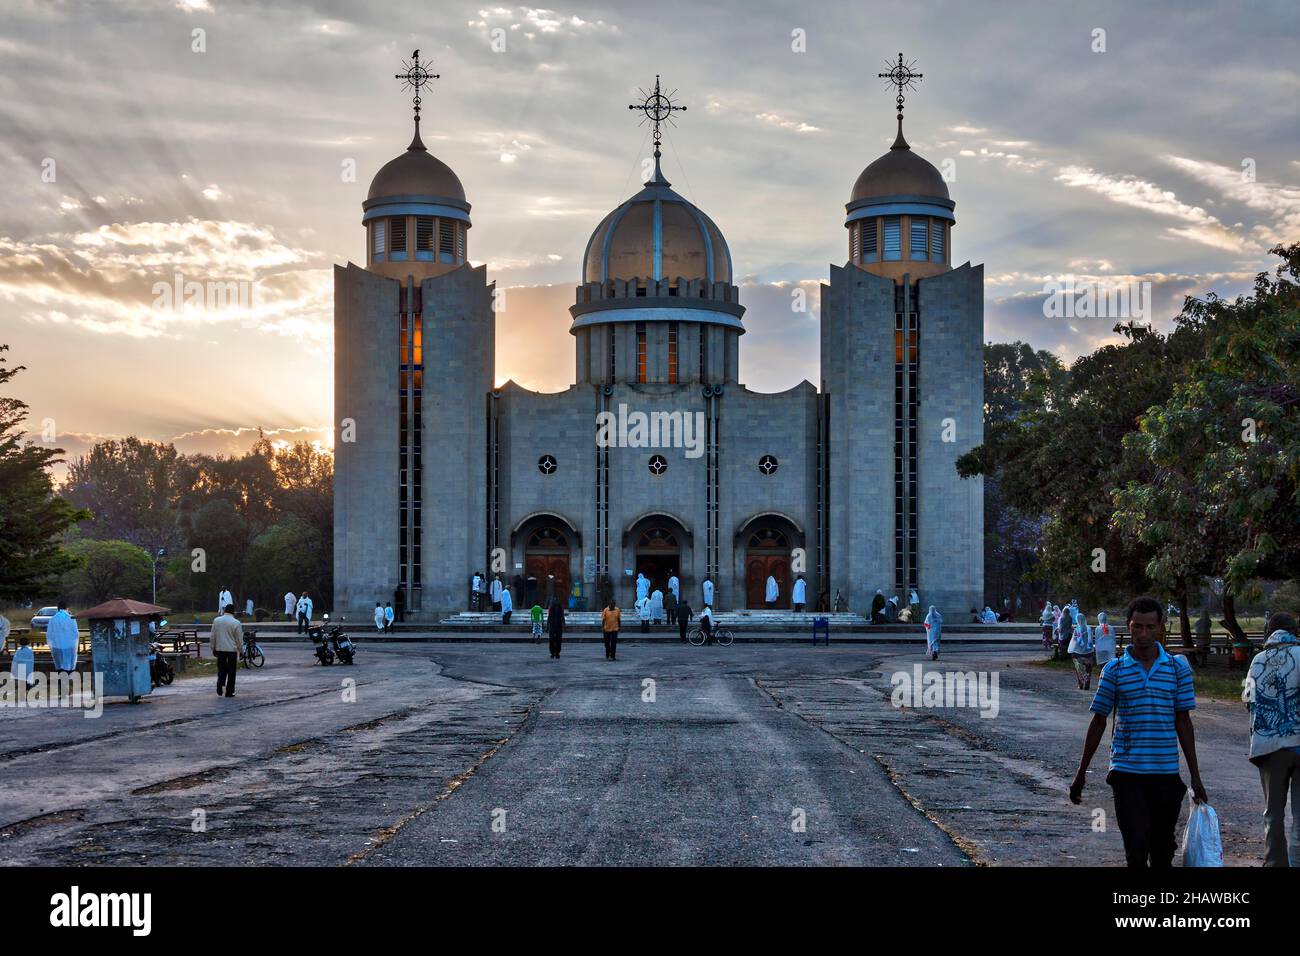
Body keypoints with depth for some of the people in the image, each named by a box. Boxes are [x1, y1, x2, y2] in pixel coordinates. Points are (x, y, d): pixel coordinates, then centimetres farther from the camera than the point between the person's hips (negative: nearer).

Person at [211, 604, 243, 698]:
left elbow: (213, 636, 6)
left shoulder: (216, 621, 1)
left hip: (220, 649, 2)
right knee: (231, 671, 6)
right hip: (232, 650, -2)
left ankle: (220, 683, -11)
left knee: (221, 668, 14)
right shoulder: (236, 623, -9)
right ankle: (229, 691, 8)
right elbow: (239, 639, -4)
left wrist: (213, 648, 16)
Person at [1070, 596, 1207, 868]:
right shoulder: (1114, 670, 1)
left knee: (1162, 851, 8)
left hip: (1166, 773, 2)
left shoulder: (1178, 668, 4)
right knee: (1137, 849, -11)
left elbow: (1183, 722, 8)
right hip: (1127, 773, -2)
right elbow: (1098, 722, 7)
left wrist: (1195, 776, 7)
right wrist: (1081, 773, 10)